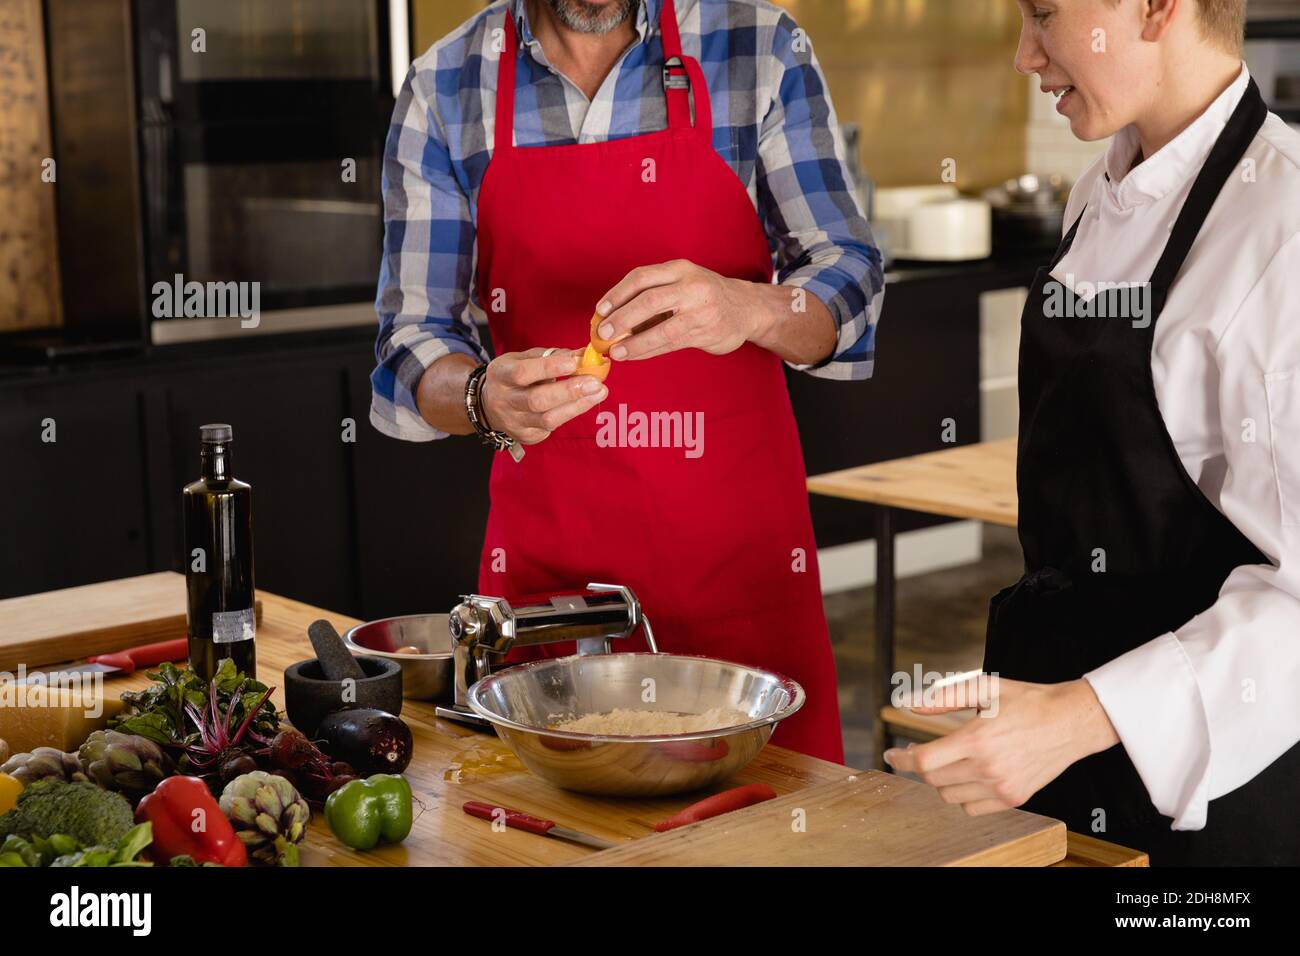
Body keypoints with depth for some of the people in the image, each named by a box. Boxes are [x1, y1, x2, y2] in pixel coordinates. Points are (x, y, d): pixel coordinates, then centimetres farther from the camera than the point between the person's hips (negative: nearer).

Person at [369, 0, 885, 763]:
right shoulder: (444, 91, 1)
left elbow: (851, 283, -4)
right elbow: (411, 347, -1)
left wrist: (749, 308, -26)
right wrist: (485, 398, -23)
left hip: (743, 555, 0)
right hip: (544, 556, 1)